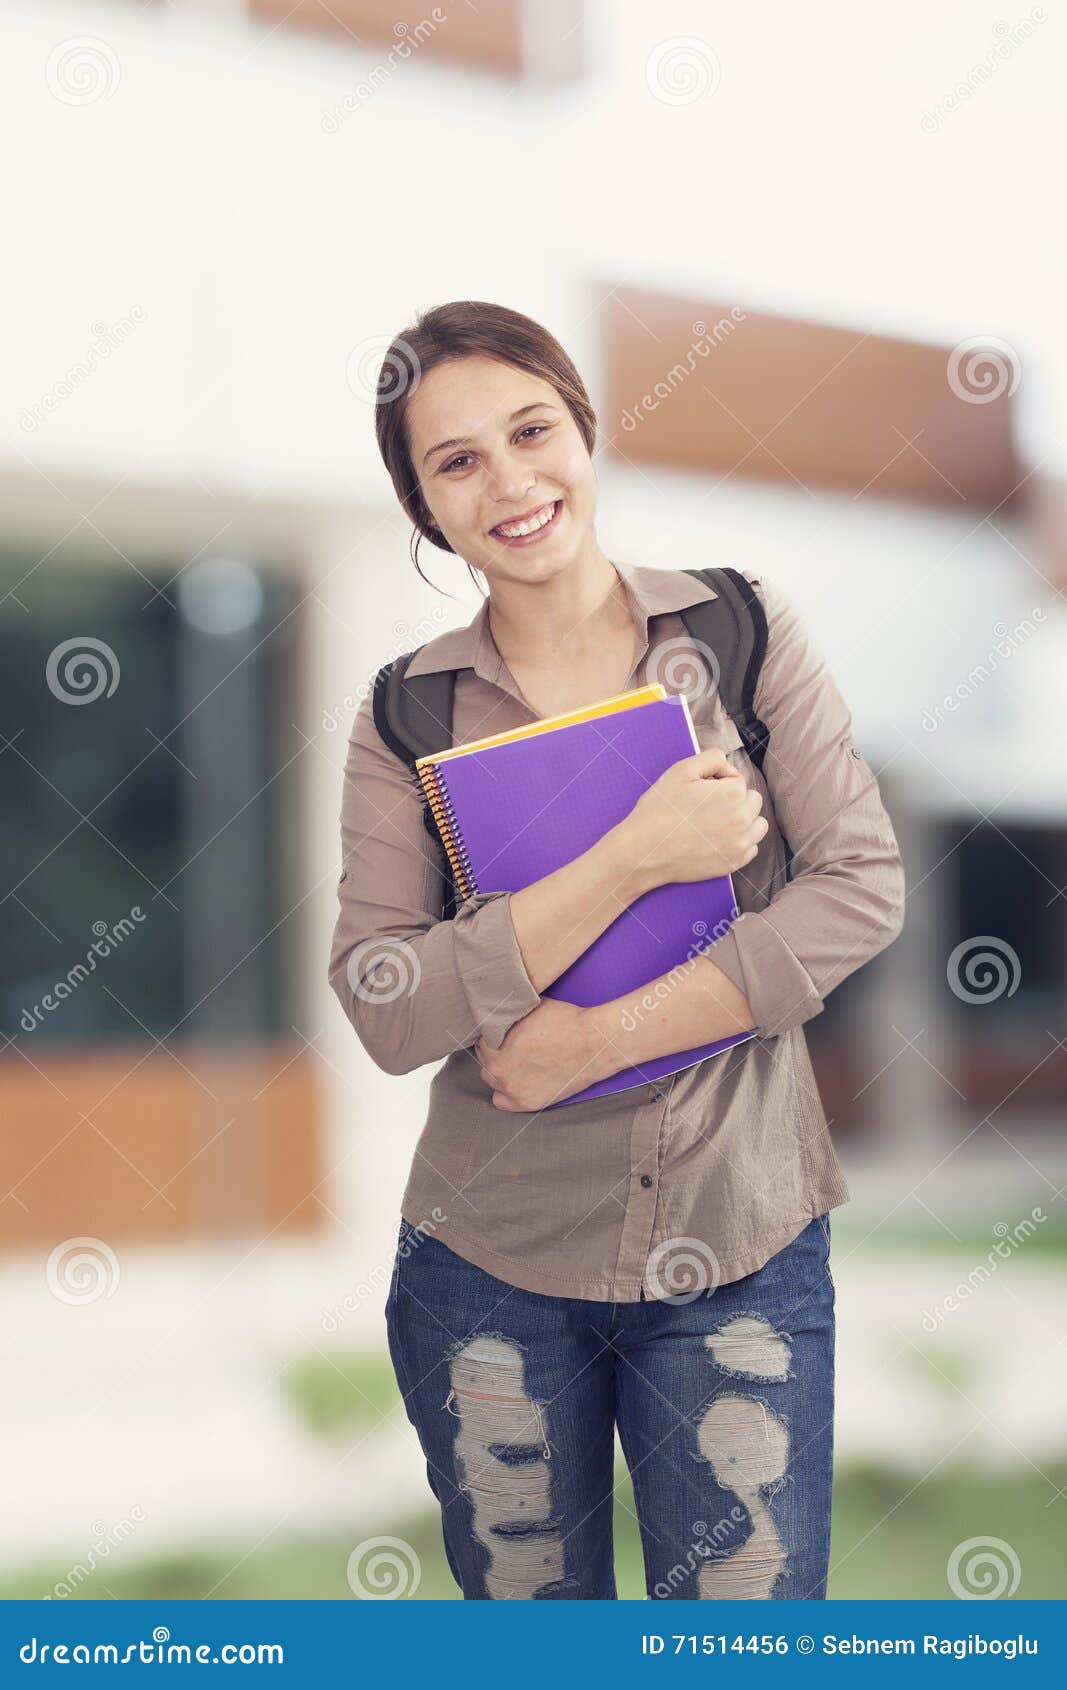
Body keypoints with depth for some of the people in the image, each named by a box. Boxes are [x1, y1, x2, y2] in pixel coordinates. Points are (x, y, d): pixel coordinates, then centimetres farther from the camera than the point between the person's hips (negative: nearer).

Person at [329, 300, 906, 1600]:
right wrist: (638, 855, -20)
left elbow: (864, 891, -9)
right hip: (490, 1264, 1)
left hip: (742, 1248, 0)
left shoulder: (743, 628, -2)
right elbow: (384, 1009, -13)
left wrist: (602, 1038, -15)